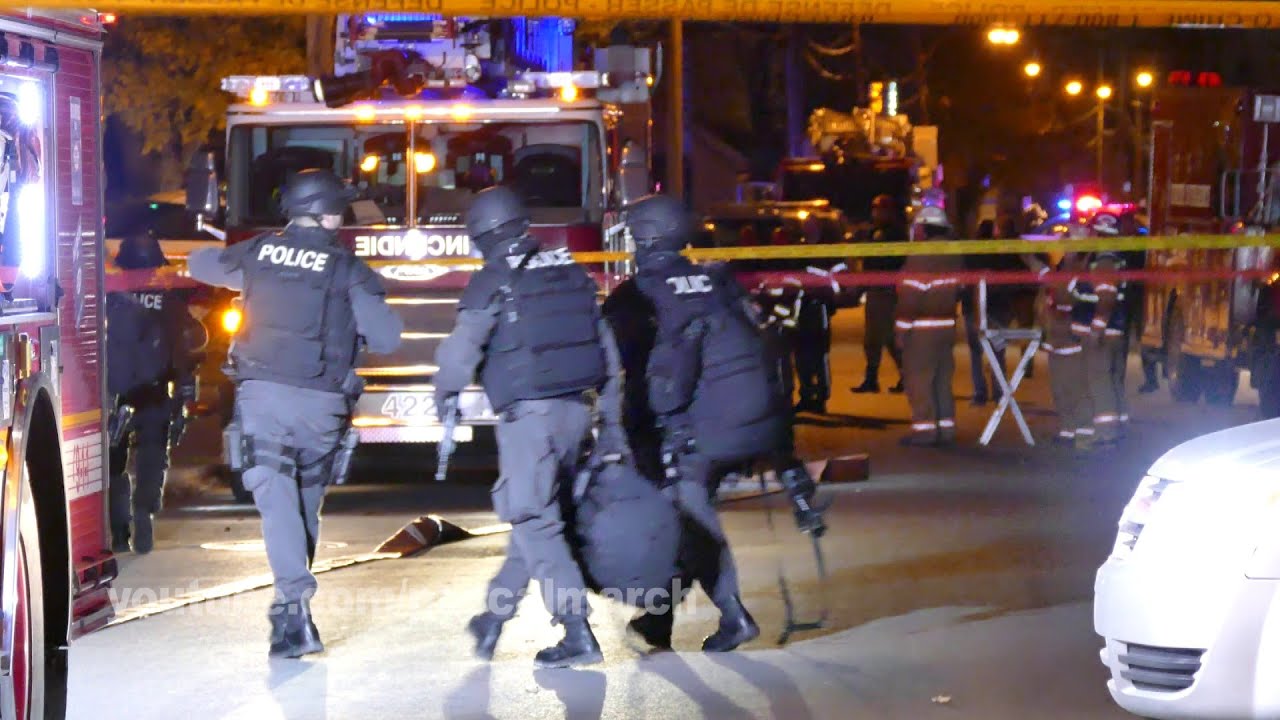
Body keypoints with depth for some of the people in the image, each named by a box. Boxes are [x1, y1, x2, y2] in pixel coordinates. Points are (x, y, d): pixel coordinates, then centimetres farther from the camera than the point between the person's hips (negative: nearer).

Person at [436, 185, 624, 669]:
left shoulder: (493, 282, -7)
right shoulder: (572, 273, 12)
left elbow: (461, 350, -13)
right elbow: (608, 352, 14)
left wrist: (444, 397, 8)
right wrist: (611, 425, 18)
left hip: (528, 416, -7)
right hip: (576, 411, 7)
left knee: (534, 523, -4)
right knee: (535, 517, 17)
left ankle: (577, 632, -13)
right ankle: (495, 615, 28)